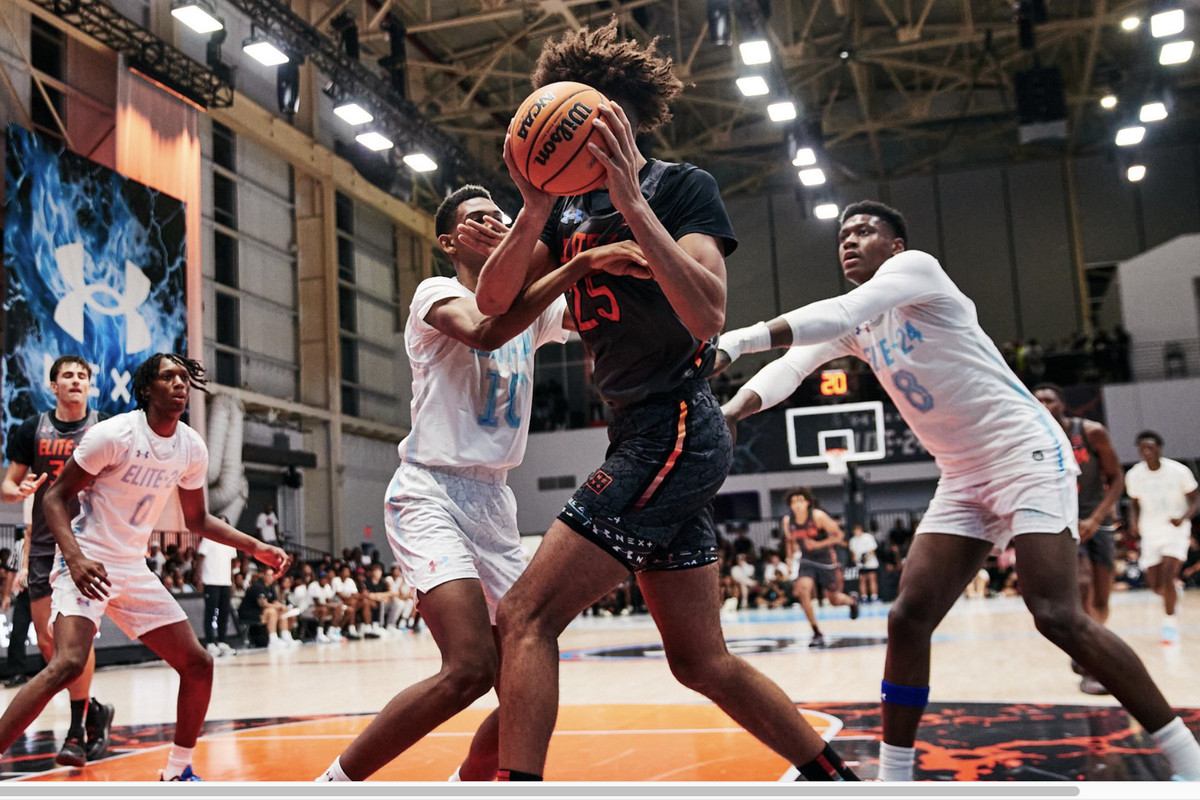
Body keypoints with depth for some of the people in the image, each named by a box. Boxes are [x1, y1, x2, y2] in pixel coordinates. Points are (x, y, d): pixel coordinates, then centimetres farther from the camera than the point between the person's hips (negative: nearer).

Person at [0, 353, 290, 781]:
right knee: (68, 663, -29)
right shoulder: (114, 433, -15)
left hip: (134, 569, 7)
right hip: (87, 565, -6)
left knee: (198, 664, 4)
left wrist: (256, 547, 7)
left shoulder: (192, 448, 3)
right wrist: (75, 558, -27)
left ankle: (177, 771, 19)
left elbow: (198, 520, 16)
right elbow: (55, 497, -11)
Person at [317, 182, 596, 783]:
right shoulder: (437, 293, -4)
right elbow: (485, 333, -26)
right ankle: (335, 784, -9)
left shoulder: (533, 309, 16)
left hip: (494, 502, 7)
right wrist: (581, 264, -30)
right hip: (431, 491, -7)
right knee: (470, 668, -24)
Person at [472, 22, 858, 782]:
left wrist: (633, 204, -27)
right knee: (703, 662, 13)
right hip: (642, 437, 9)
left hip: (674, 431, -8)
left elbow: (707, 314, -21)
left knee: (526, 616, -14)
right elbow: (493, 302, 1)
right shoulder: (570, 210, 15)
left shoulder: (682, 185, -5)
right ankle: (837, 778, 26)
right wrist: (536, 212, -14)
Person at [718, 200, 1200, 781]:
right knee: (909, 618, -4)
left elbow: (836, 314, -26)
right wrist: (727, 413, -21)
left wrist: (738, 339, -33)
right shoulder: (854, 326, 13)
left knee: (1058, 617, -17)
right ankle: (894, 778, 5)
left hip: (1027, 454, -7)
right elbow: (790, 365, -3)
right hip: (962, 477, 7)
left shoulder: (915, 266, -8)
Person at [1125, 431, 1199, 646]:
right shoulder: (1133, 475, -8)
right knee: (1155, 585, 6)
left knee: (1167, 577, -19)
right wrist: (1133, 522, -11)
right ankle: (1174, 593, 43)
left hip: (1175, 531, -3)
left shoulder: (1179, 471, -15)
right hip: (1150, 533, 3)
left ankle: (1170, 623, -2)